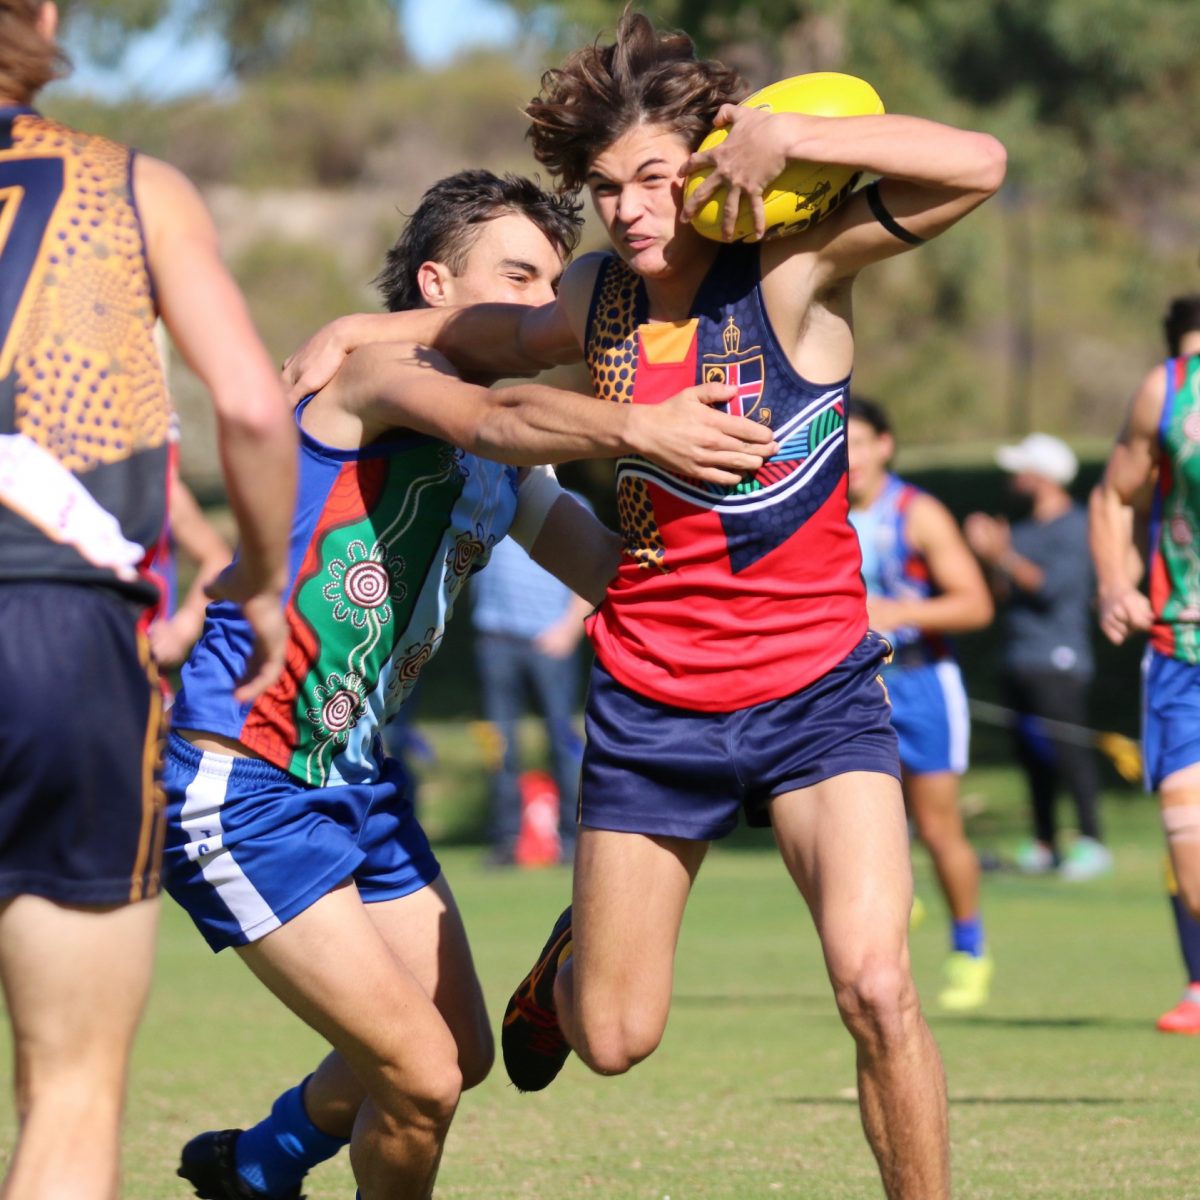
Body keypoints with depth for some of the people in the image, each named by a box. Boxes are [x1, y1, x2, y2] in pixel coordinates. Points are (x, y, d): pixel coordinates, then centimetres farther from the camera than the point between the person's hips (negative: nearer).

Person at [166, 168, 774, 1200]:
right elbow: (492, 419, -35)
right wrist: (635, 429, -51)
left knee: (462, 1055, 19)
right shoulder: (381, 367, -13)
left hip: (355, 774, 10)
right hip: (235, 775, -10)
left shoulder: (513, 484, 13)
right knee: (421, 1074, -13)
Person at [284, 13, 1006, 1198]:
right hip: (649, 704, 4)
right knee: (611, 1039, 12)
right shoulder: (599, 295, 1)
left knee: (875, 986, -23)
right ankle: (574, 959, 49)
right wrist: (359, 329, 20)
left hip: (813, 691, -4)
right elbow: (507, 338, 26)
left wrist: (783, 134, -31)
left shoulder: (791, 266, -13)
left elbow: (974, 164, -27)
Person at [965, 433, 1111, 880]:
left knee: (1066, 749, -13)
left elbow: (1051, 586, -16)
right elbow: (1006, 594, 17)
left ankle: (1091, 841, -12)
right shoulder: (1023, 530, 18)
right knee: (1031, 754, 8)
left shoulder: (1074, 527, -7)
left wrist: (1004, 555, -15)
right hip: (1019, 659, 8)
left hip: (1057, 662, -8)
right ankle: (1043, 844, 13)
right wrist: (990, 555, 4)